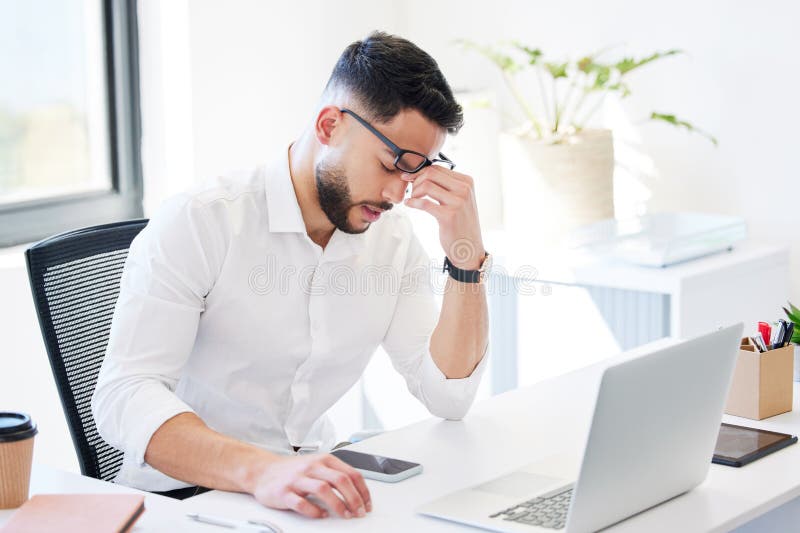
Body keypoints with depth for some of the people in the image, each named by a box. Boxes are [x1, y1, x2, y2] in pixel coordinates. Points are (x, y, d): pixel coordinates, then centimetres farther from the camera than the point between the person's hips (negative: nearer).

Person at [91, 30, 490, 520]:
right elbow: (124, 395, -24)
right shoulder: (197, 224, -14)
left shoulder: (393, 237, 5)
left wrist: (467, 253, -11)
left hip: (316, 491, 5)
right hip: (182, 494, -5)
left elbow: (449, 397, 1)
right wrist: (261, 471, -40)